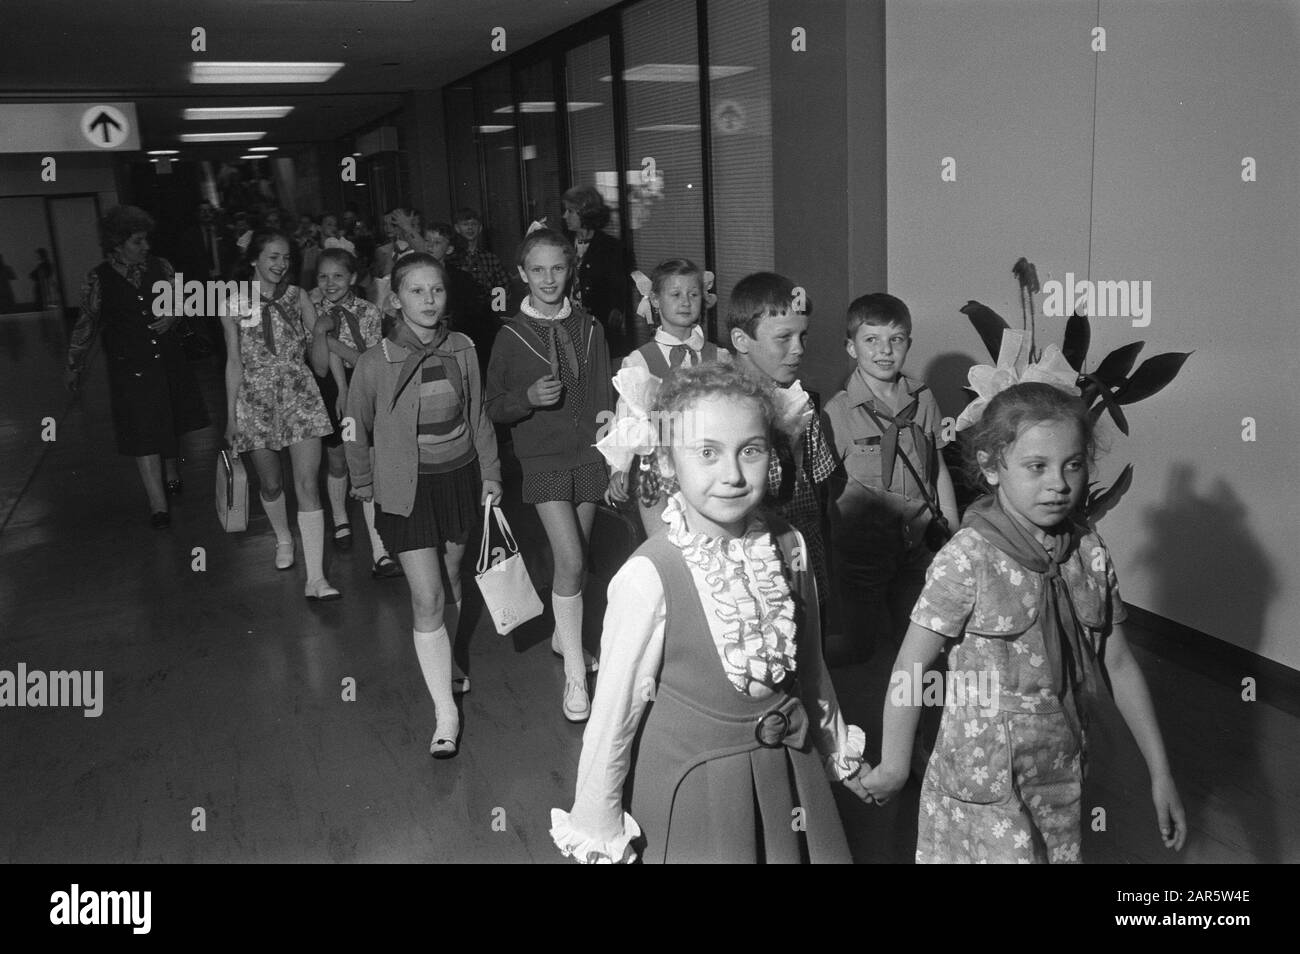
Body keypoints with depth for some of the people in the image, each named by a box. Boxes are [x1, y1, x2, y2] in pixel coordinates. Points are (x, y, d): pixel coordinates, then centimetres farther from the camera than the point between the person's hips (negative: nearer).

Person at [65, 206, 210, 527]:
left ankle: (170, 472, 45)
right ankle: (158, 504, -7)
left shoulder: (160, 267, 1)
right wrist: (74, 365, 10)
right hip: (130, 367, -3)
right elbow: (87, 323, 4)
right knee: (143, 433, -6)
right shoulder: (99, 279, -6)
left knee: (170, 423, 19)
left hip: (167, 359, 4)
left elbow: (181, 302, 15)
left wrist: (171, 315, -9)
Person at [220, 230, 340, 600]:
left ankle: (316, 578, -10)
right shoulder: (234, 306, -1)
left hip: (300, 396, 0)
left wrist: (319, 325, -12)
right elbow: (234, 362, 2)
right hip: (256, 400, 0)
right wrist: (231, 414, 2)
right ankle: (283, 537, 46)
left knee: (307, 483, -9)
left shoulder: (298, 297, 2)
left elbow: (320, 361, 6)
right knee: (271, 483, 13)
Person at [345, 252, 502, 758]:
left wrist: (490, 472, 7)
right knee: (426, 598, -7)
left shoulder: (462, 349, -6)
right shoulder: (376, 361, -14)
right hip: (407, 488, -3)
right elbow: (357, 427, 1)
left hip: (460, 477, 3)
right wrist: (363, 480, 11)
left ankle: (444, 663, 44)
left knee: (451, 581, 18)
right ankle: (446, 712, 3)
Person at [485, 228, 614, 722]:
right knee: (570, 561, -14)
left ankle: (564, 634, 39)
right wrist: (529, 397, -18)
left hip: (589, 455, 3)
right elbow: (494, 408, 1)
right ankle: (575, 675, -3)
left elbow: (605, 398, 8)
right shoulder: (511, 336, -3)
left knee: (576, 558, 13)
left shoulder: (589, 329, 4)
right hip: (544, 459, -3)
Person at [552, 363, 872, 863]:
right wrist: (598, 830, -6)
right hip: (693, 780, -4)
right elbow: (614, 710, -15)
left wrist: (840, 752, 17)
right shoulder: (649, 579, -25)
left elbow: (810, 663, 6)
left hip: (792, 768, 4)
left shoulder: (789, 547, -11)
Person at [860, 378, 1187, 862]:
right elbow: (909, 669, -14)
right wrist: (894, 767, -8)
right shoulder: (967, 559, -20)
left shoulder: (1090, 552, -3)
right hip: (984, 780, -5)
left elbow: (1119, 664, 6)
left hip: (1061, 776, 5)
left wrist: (1160, 771, 8)